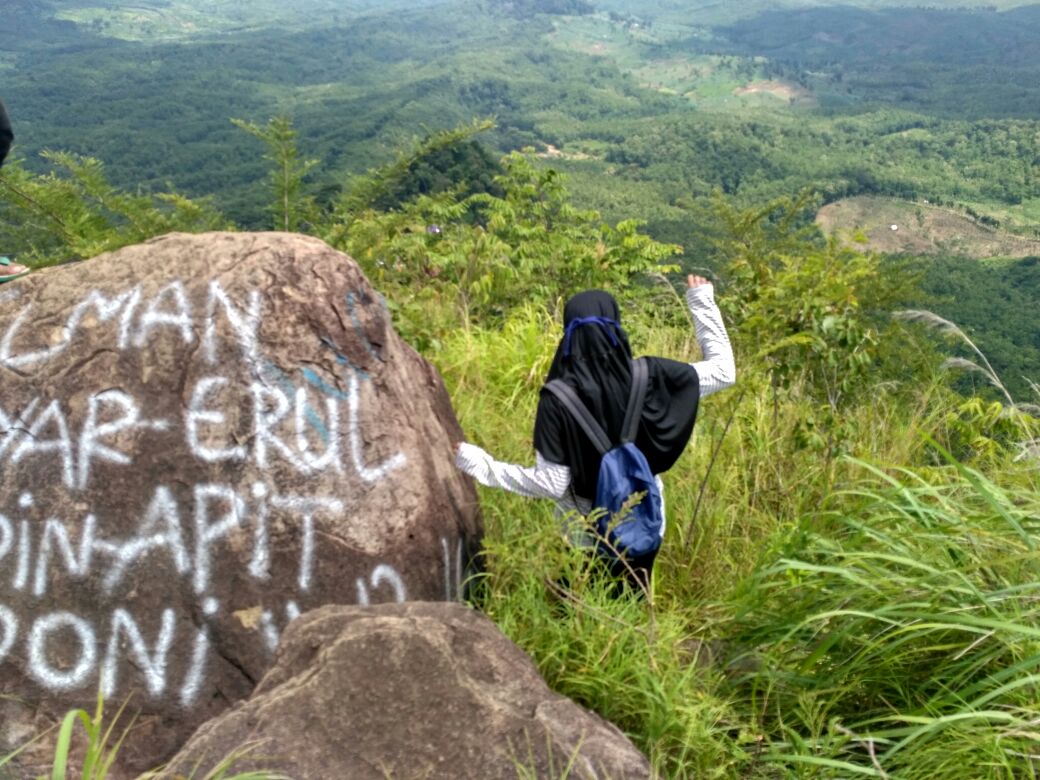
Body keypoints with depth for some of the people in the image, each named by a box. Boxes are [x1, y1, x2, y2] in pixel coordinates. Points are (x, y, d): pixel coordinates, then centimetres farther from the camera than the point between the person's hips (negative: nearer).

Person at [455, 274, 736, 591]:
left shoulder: (558, 397, -21)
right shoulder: (648, 376, -15)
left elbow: (551, 484, -20)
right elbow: (724, 370, -4)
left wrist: (479, 463, -13)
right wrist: (702, 302, 2)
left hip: (588, 533, -2)